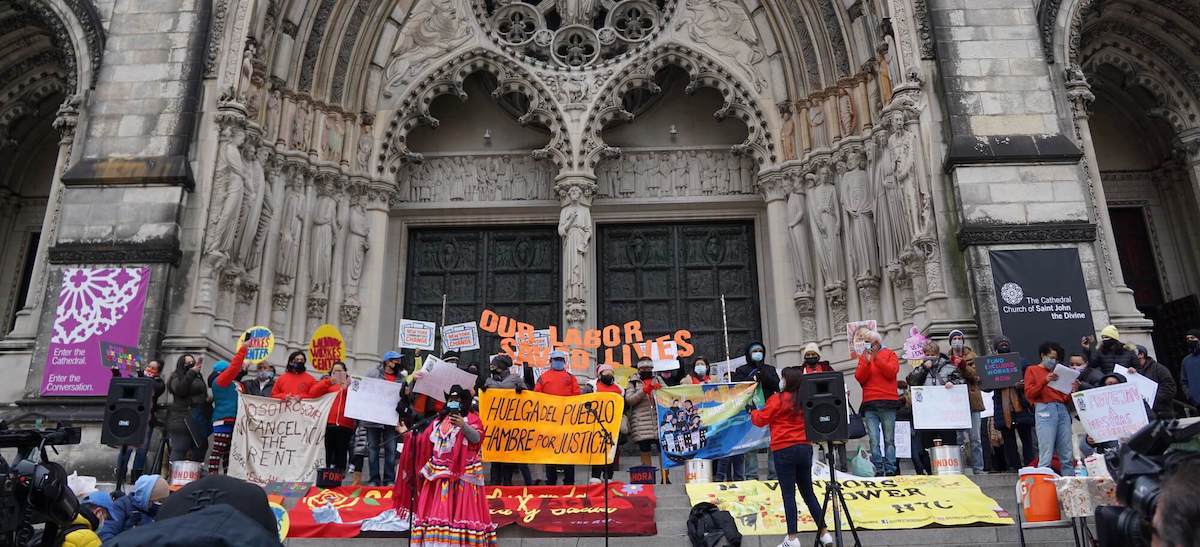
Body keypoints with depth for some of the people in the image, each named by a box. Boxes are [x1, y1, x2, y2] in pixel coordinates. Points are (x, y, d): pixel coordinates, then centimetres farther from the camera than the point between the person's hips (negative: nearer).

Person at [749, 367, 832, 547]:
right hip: (805, 448, 5)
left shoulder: (778, 399, -9)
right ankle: (824, 532, 14)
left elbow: (760, 420, -1)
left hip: (784, 451, -5)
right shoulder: (806, 400, 6)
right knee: (808, 492, 13)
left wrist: (752, 411, 17)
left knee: (788, 494, -2)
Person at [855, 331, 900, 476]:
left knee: (889, 439, -1)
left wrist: (876, 358, -11)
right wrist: (866, 362, -10)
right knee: (874, 440, -6)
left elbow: (892, 372, -5)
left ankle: (890, 470, 0)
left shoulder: (890, 354, 12)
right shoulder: (863, 357, 16)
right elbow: (859, 378, 4)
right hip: (869, 404, 1)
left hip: (888, 404, -1)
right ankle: (878, 469, -5)